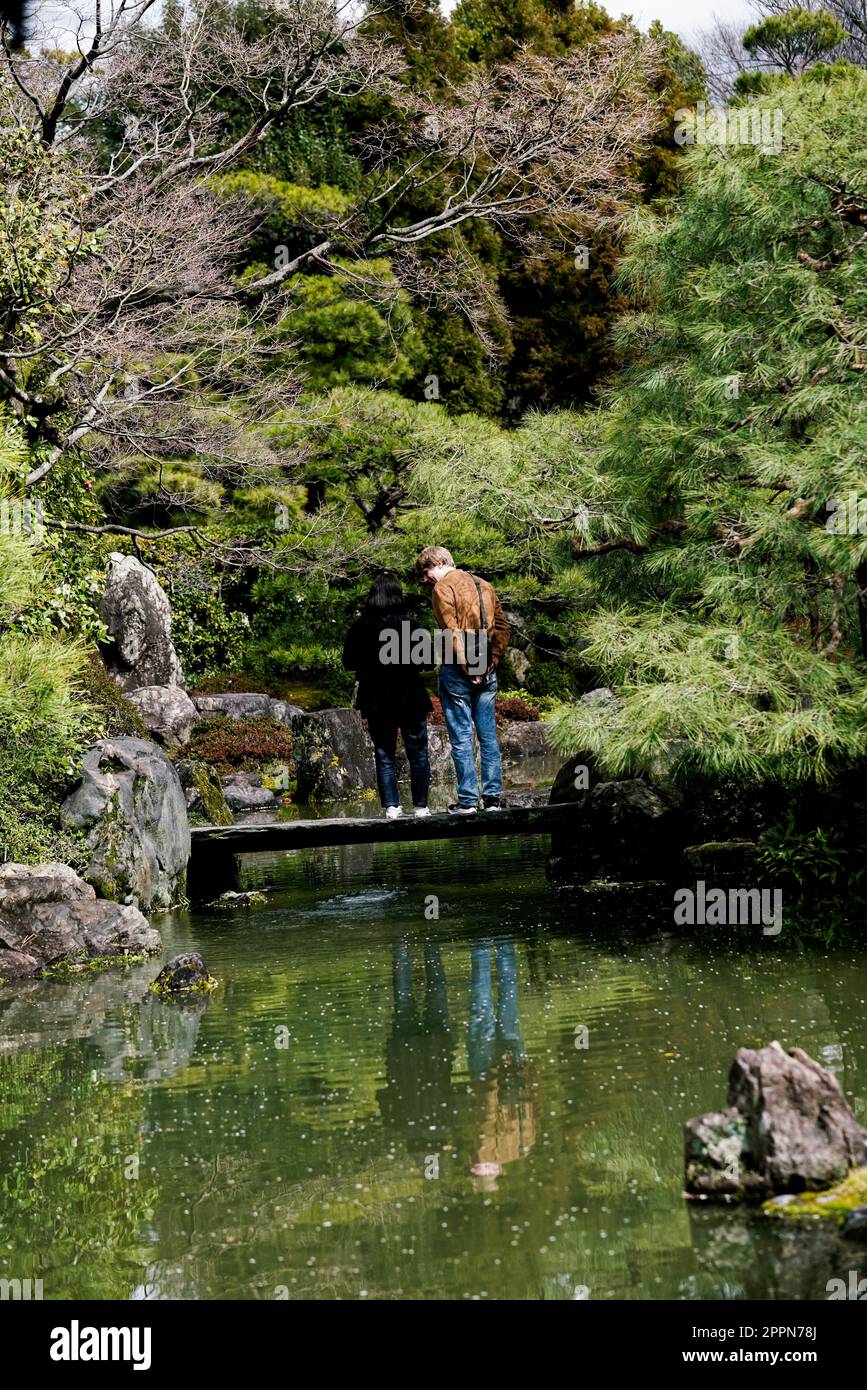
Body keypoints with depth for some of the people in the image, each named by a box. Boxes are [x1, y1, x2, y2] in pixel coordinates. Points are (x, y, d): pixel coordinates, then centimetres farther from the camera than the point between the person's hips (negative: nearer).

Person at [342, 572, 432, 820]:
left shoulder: (359, 627, -5)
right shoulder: (407, 624, -13)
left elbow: (348, 662, 4)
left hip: (375, 702, 2)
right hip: (409, 698, -2)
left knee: (384, 755, 9)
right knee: (418, 753, 10)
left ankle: (392, 807, 0)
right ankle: (421, 806, 11)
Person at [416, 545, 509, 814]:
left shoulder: (443, 588, -7)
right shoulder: (484, 586, 15)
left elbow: (452, 632, -15)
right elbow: (502, 627, 12)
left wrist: (466, 668, -13)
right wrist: (491, 661, 7)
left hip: (458, 670, -6)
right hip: (486, 671, 6)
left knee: (461, 736, -2)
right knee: (488, 735, 9)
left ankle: (467, 800, -3)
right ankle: (493, 797, 9)